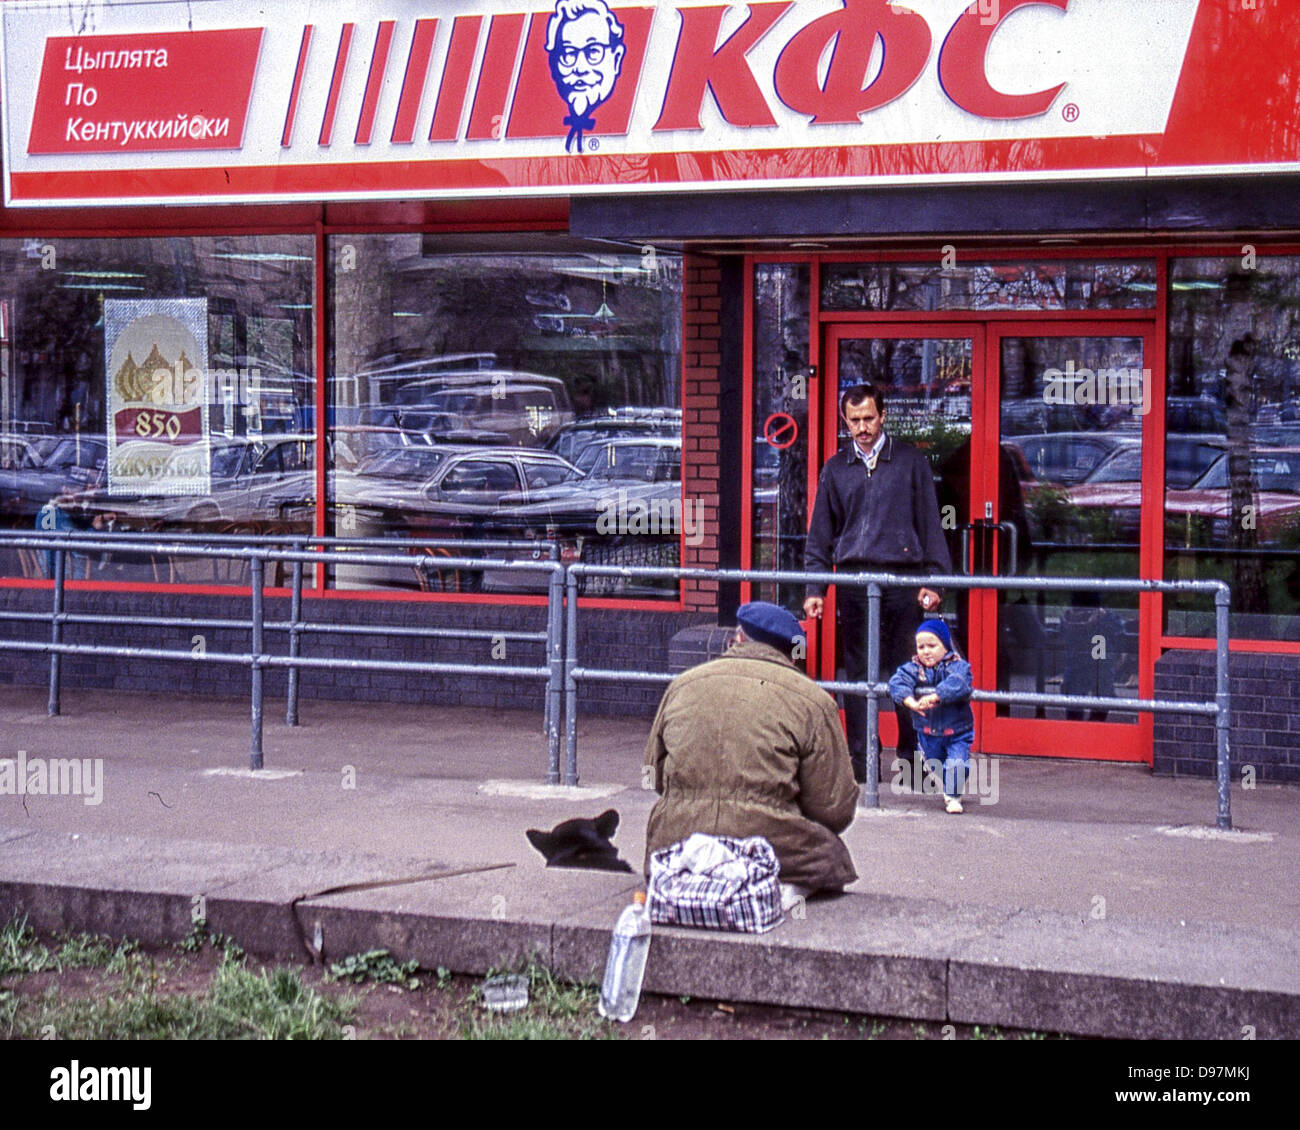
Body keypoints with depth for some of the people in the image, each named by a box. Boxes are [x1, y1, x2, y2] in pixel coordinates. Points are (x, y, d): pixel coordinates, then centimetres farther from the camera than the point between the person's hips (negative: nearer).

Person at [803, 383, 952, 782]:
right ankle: (861, 760, 8)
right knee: (857, 673, 3)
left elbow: (929, 524, 7)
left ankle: (912, 756, 6)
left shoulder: (910, 461, 7)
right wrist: (815, 589, 7)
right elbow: (820, 535, 15)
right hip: (854, 581, 2)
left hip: (902, 578, -2)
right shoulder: (836, 468, 13)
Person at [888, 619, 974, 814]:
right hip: (929, 731, 4)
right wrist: (910, 701, -42)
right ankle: (951, 786, 48)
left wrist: (934, 697, -52)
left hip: (957, 731, -4)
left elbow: (957, 684, -38)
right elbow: (897, 683, -23)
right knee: (934, 765, 19)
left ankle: (953, 795, 11)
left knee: (956, 765, -13)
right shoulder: (913, 668, -7)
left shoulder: (957, 666, -18)